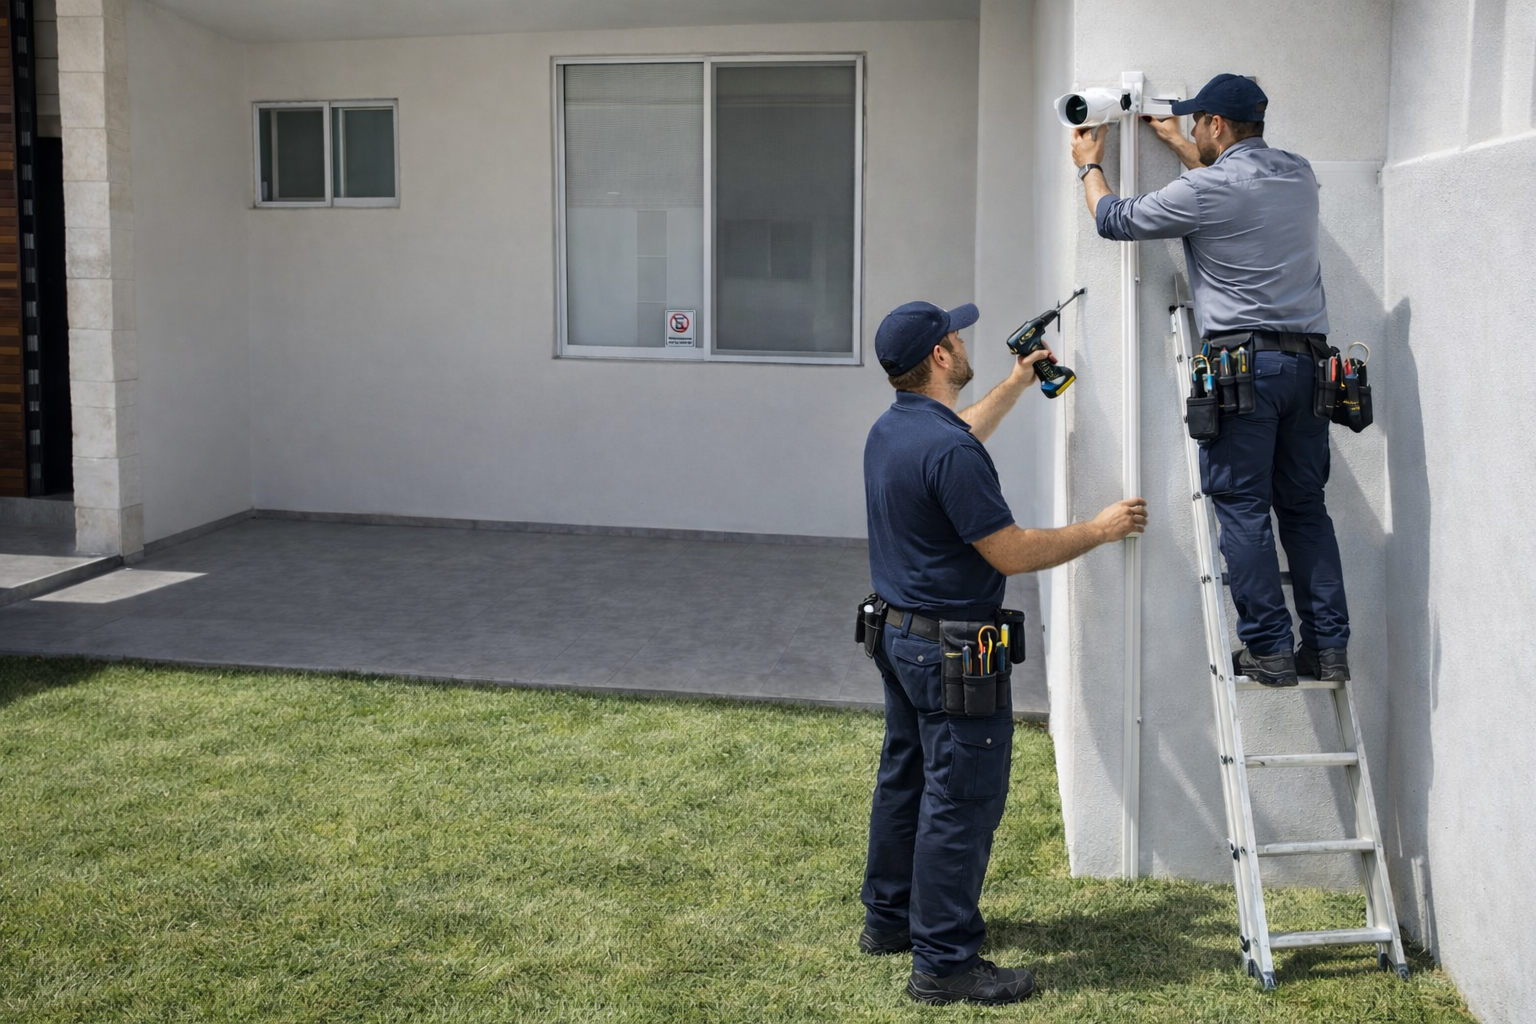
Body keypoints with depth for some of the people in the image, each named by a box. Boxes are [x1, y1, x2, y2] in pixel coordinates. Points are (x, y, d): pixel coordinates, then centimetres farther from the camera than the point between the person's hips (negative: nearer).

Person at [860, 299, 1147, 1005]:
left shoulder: (889, 431, 6)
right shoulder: (948, 452, -26)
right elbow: (1011, 554, -22)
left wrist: (1017, 383, 35)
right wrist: (1100, 530, -9)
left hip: (898, 632, 10)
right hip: (952, 648, -10)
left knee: (906, 777, 20)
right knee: (962, 800, -3)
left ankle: (890, 918, 32)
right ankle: (943, 961, 2)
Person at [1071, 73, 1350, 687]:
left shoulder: (1203, 191, -8)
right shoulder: (1299, 175, 12)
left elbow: (1115, 220, 5)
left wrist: (1089, 166, 23)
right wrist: (1177, 145, 44)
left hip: (1244, 363, -6)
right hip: (1308, 361, 7)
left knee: (1242, 509, -1)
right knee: (1305, 508, 10)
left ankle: (1269, 650, -2)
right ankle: (1328, 648, 9)